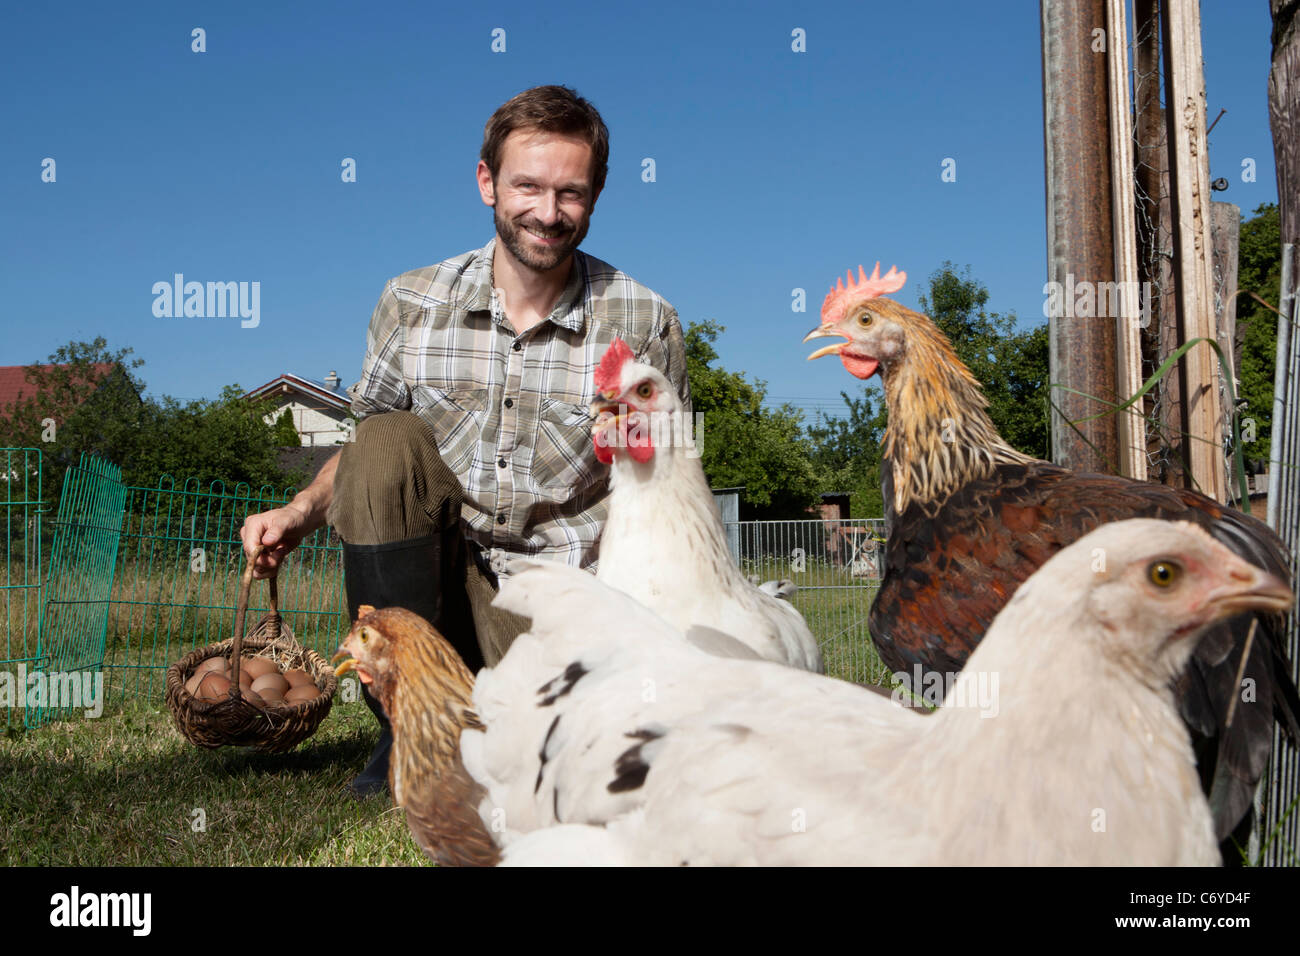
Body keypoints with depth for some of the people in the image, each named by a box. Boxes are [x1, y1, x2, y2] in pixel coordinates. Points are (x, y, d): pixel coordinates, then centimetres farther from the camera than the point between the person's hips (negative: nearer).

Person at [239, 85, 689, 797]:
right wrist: (299, 514, -7)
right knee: (387, 440, -25)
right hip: (437, 567, 2)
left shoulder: (643, 324, -5)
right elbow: (369, 450, 11)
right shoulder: (410, 304, -1)